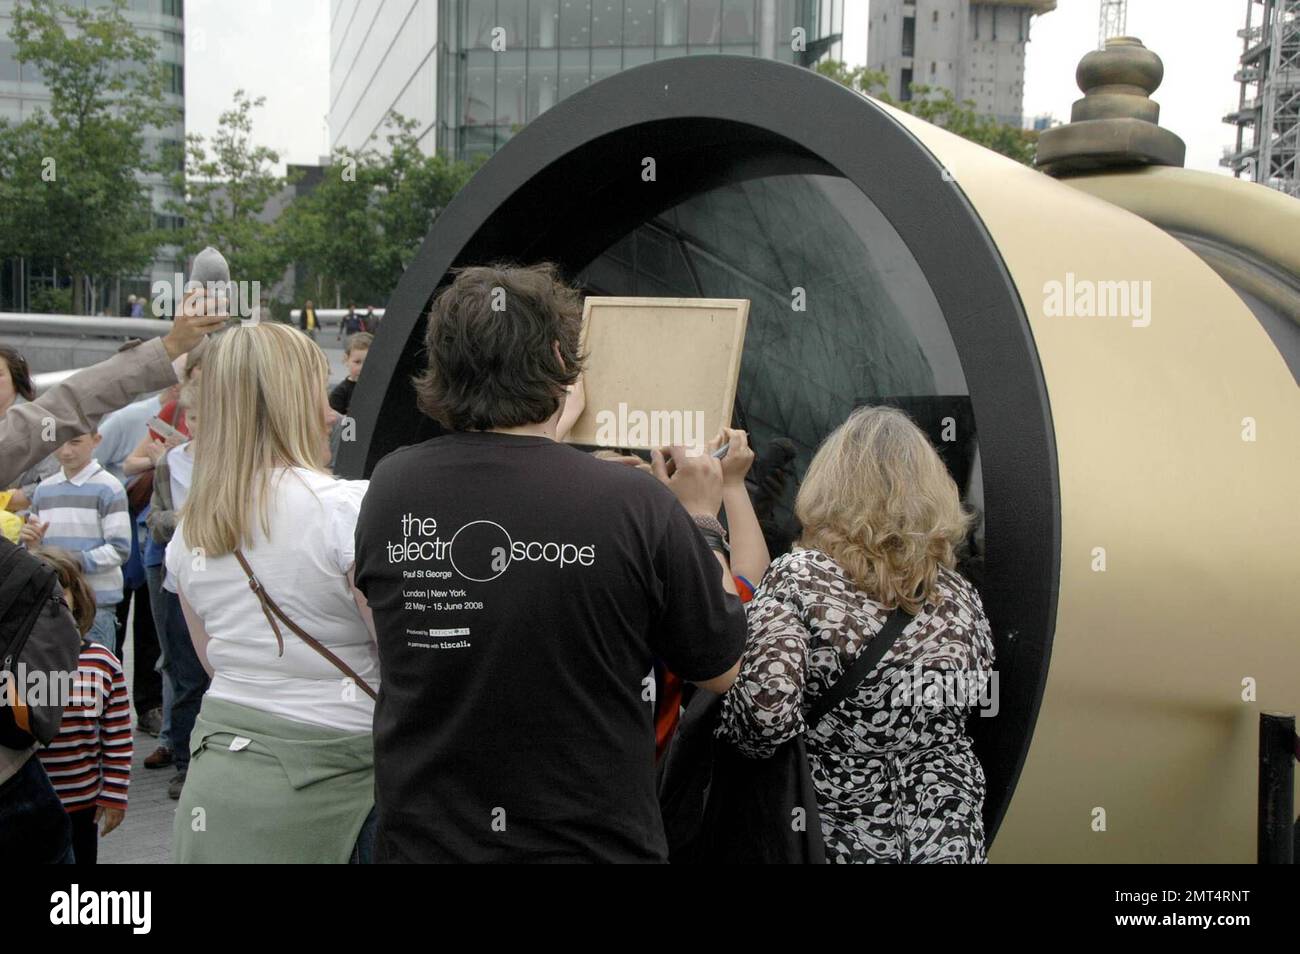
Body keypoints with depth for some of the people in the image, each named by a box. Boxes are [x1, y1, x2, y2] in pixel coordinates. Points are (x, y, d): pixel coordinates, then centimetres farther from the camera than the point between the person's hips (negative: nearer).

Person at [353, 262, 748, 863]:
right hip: (594, 845, -2)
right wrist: (702, 520, 6)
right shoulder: (637, 507, -20)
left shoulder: (390, 487, -11)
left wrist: (543, 437, 22)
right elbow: (720, 670, -6)